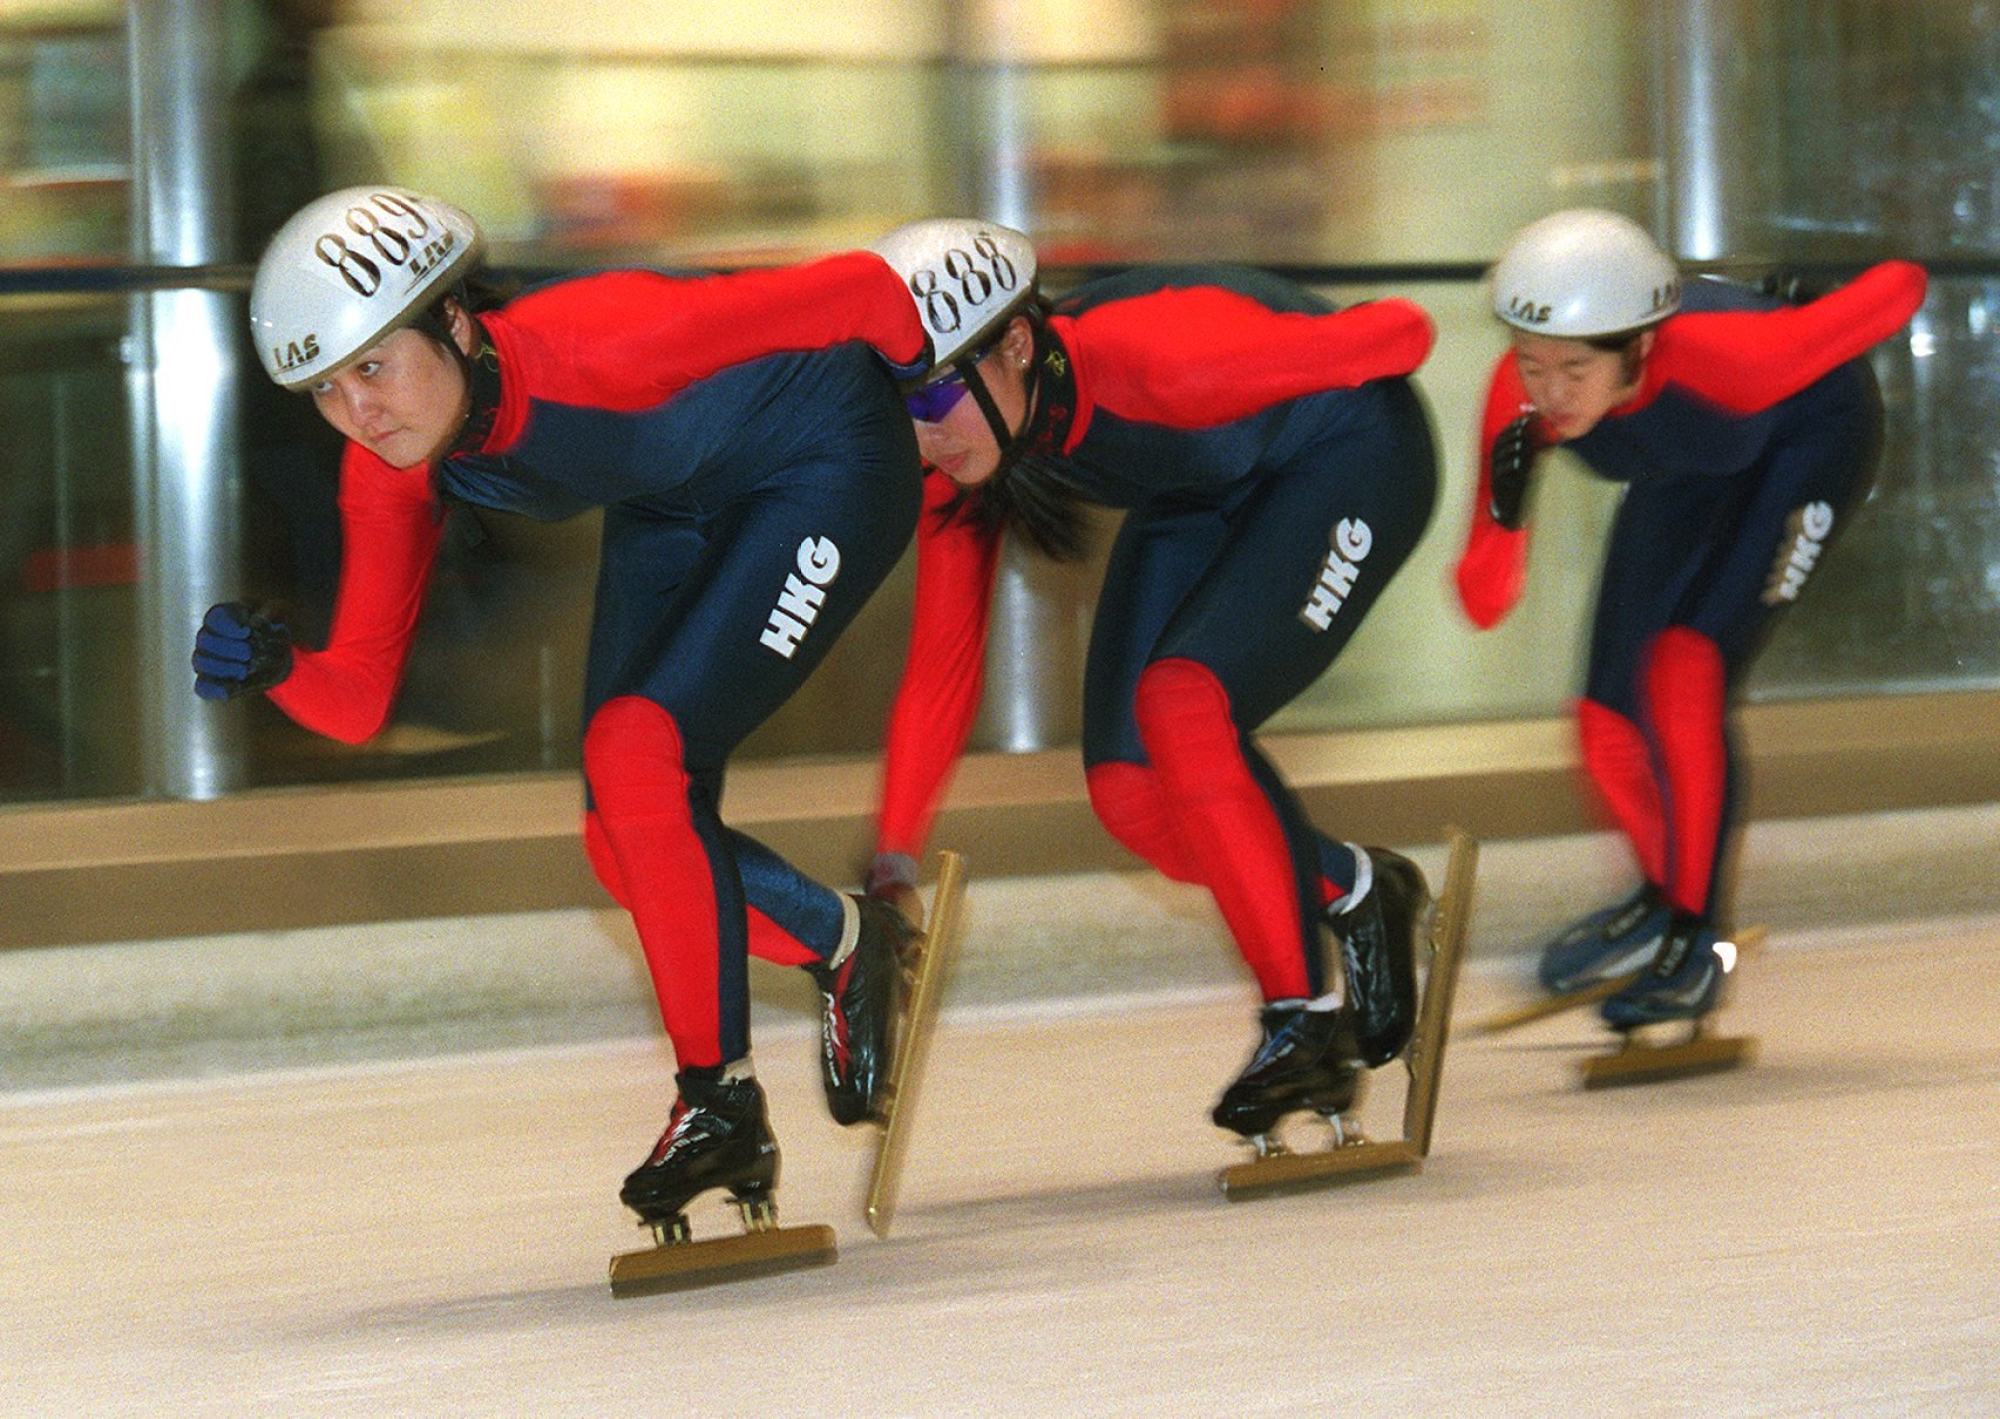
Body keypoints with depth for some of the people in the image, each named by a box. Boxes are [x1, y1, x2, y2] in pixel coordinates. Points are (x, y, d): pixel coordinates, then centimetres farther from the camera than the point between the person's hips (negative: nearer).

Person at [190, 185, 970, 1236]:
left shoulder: (593, 344, -38)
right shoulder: (392, 474, -18)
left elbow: (854, 290, -28)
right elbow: (359, 703, -14)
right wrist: (270, 668, -35)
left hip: (825, 467, -7)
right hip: (674, 503, 7)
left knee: (637, 754, -20)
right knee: (626, 836, -2)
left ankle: (718, 1101, -6)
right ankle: (843, 950, 25)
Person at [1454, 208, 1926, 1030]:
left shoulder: (1723, 357, -43)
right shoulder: (1521, 401, -30)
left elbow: (1900, 287, -30)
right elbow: (1484, 602, -26)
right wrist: (1505, 506, -43)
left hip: (1811, 435, -5)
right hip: (1686, 470, 5)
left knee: (1685, 670, -22)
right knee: (1610, 727, 3)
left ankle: (1695, 945, -4)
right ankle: (1662, 897, 34)